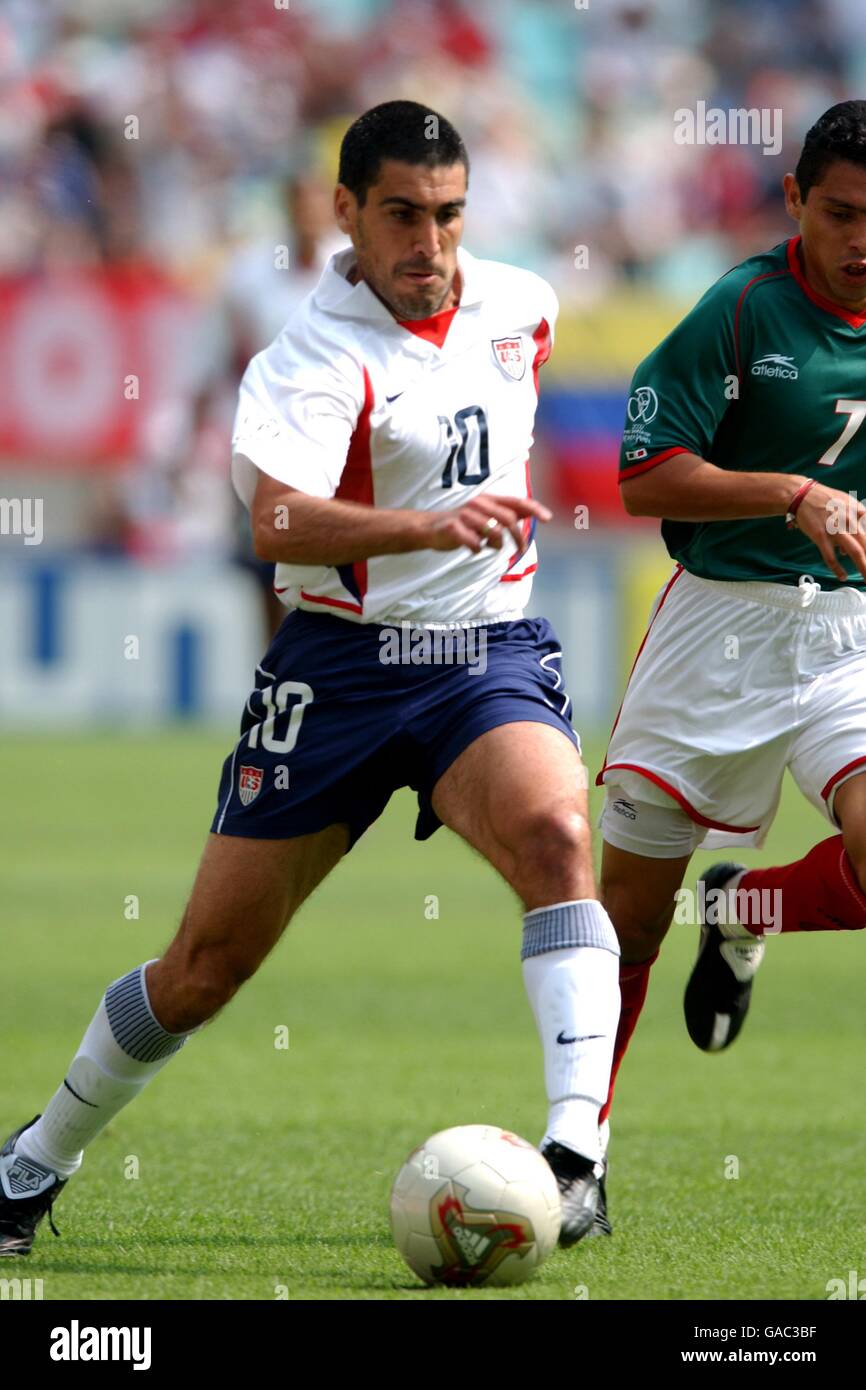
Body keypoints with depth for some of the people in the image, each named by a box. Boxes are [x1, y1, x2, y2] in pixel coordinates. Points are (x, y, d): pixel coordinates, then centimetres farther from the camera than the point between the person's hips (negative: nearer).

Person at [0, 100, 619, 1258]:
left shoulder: (519, 304, 4)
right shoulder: (313, 358, -16)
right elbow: (278, 520, -35)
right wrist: (423, 525, -49)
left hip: (490, 653, 3)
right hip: (341, 663, -3)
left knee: (555, 835, -30)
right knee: (211, 959, 3)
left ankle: (577, 1152, -37)